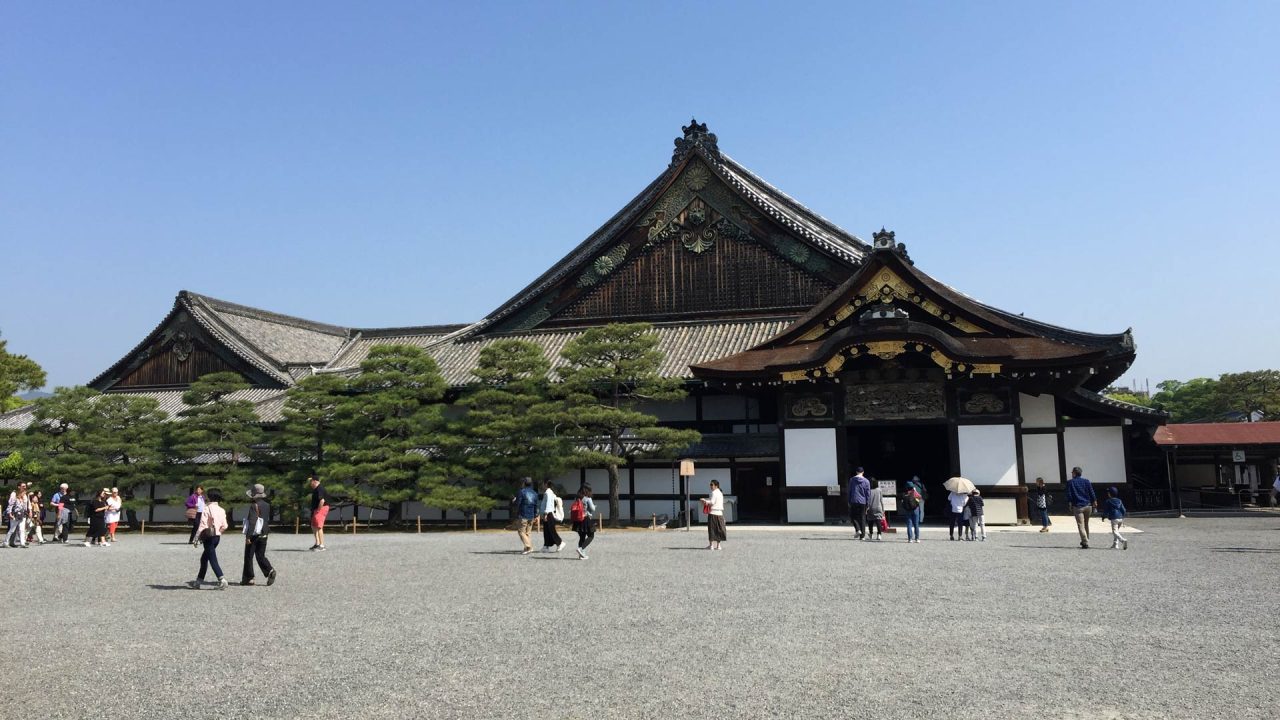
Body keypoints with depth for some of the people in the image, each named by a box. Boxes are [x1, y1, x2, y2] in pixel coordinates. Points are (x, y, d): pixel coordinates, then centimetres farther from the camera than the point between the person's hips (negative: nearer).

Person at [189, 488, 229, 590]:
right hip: (217, 537, 7)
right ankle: (198, 581, 24)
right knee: (204, 558, 18)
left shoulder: (207, 508, -11)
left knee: (212, 559, -7)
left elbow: (202, 524, -14)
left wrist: (197, 537, -9)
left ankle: (222, 580, -16)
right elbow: (224, 526, 6)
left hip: (209, 536, -7)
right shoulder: (222, 510, 8)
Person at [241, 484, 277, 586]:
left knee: (249, 556, 6)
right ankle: (270, 571, -11)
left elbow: (252, 522, -19)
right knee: (261, 556, 10)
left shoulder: (254, 506, -15)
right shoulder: (267, 505, 7)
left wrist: (248, 536, -18)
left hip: (254, 535, -6)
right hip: (263, 535, 6)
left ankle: (248, 578, 10)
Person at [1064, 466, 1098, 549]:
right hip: (1088, 506, 4)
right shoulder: (1086, 481, 6)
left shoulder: (1070, 482, -1)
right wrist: (1094, 505, 9)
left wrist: (1070, 506, 2)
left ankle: (1085, 543, -13)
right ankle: (1085, 541, 26)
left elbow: (1069, 496, -4)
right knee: (1086, 524, 18)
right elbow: (1092, 494, 4)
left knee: (1081, 525, -4)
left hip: (1078, 507, -4)